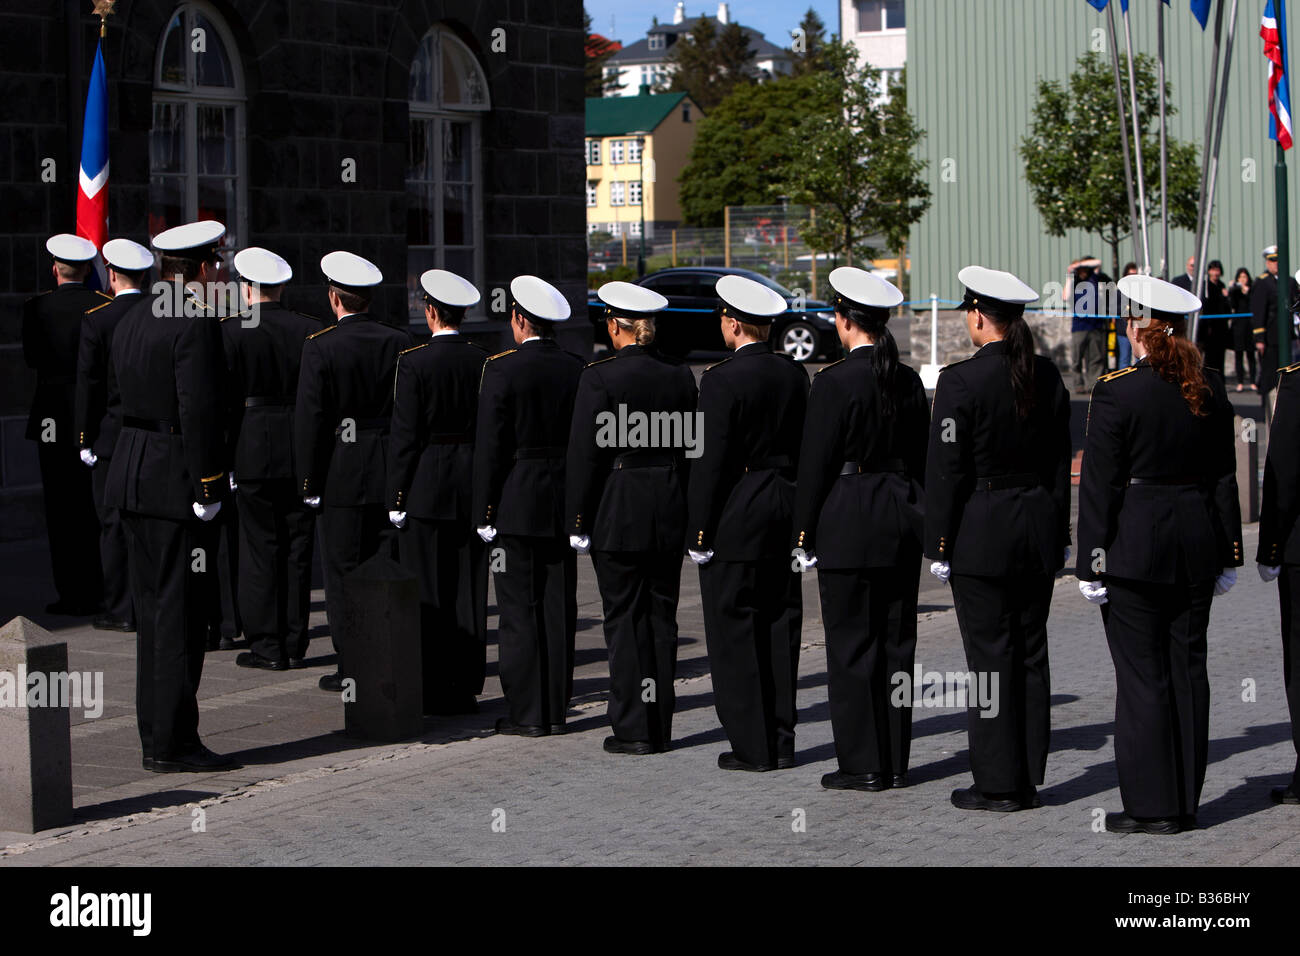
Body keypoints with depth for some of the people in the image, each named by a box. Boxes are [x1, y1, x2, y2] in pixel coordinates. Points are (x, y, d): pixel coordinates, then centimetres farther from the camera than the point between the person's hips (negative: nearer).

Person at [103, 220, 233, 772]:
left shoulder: (132, 320, 12)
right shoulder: (197, 325, -16)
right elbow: (200, 412, -21)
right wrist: (209, 487, -16)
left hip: (133, 475, 9)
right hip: (176, 481, -9)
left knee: (154, 611, 13)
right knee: (181, 613, -4)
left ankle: (155, 737, 18)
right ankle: (172, 743, -1)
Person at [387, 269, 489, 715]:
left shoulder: (414, 362, -11)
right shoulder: (483, 361, 3)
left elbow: (404, 434, -11)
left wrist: (396, 498, -6)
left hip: (426, 486, -5)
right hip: (473, 486, 5)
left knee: (427, 593, 2)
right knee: (469, 590, 9)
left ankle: (433, 691, 3)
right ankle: (466, 689, 12)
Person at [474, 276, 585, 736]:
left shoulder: (502, 369, -11)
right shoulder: (578, 369, 4)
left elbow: (489, 447, -11)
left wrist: (484, 514, -5)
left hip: (516, 503, -5)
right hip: (564, 504, 5)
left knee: (519, 608, 0)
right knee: (558, 607, 9)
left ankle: (527, 712, 1)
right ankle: (557, 708, 13)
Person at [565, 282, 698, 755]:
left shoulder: (599, 377, -11)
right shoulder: (680, 376, 4)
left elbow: (584, 454, -11)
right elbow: (692, 449, 9)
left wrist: (578, 520, -4)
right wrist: (686, 511, 16)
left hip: (618, 514, -5)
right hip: (670, 513, 5)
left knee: (624, 618, 1)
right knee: (661, 616, 10)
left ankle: (633, 728, 2)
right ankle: (660, 727, 15)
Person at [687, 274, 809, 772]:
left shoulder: (723, 379, -14)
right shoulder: (794, 373, 7)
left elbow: (711, 460, -15)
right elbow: (804, 447, 11)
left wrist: (698, 530, -10)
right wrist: (799, 516, 17)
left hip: (737, 509, -7)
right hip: (786, 503, 7)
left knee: (734, 629, 0)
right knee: (779, 626, 11)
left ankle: (752, 746, 1)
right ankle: (781, 742, 15)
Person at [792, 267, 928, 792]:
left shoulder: (835, 381, -13)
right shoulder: (909, 380, 6)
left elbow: (816, 463, -11)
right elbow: (922, 456, 12)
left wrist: (804, 532, -3)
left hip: (849, 522, -6)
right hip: (903, 517, 6)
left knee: (852, 645, 0)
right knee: (896, 642, 10)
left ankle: (862, 764, 2)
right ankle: (895, 762, 15)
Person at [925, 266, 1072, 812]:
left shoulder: (961, 381, -13)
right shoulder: (1048, 376, 6)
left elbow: (946, 471, -11)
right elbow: (1061, 462, 11)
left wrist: (939, 544, -5)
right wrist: (1058, 536, 18)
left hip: (981, 533, -6)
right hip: (1039, 526, 6)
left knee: (990, 655, -2)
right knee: (1031, 652, 10)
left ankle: (998, 784, 2)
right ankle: (1029, 781, 15)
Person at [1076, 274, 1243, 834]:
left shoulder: (1116, 392, -12)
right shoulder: (1211, 389, 4)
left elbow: (1099, 484, -11)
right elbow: (1225, 476, 9)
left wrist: (1091, 563, -6)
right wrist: (1227, 553, 16)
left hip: (1135, 548, -5)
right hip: (1197, 546, 6)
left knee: (1142, 675, 0)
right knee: (1188, 670, 11)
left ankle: (1153, 806, 3)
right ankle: (1185, 802, 17)